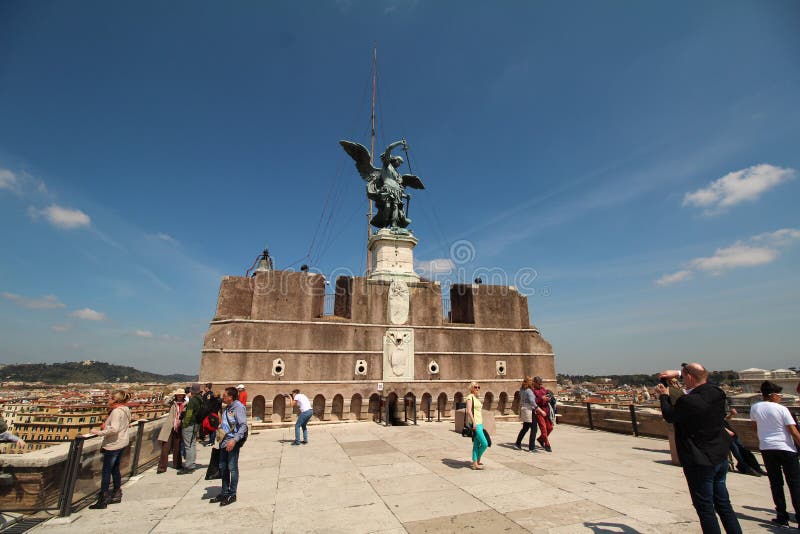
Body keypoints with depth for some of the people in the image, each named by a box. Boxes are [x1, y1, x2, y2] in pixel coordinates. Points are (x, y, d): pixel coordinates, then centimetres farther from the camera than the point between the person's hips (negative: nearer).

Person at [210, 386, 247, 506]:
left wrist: (234, 440, -28)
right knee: (223, 467, 17)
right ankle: (224, 493, 31)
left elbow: (243, 425, -22)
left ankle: (232, 494, 15)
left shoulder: (238, 407, -16)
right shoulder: (227, 408, 12)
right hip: (224, 442, 9)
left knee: (232, 468, 2)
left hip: (233, 443, -9)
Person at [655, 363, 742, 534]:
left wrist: (664, 396, 6)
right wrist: (677, 373, 16)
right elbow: (703, 380, 18)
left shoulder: (687, 401, -27)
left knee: (705, 508, 6)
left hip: (699, 462, -7)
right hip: (721, 458, 7)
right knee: (723, 504, 21)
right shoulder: (717, 393, -6)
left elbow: (670, 416, -9)